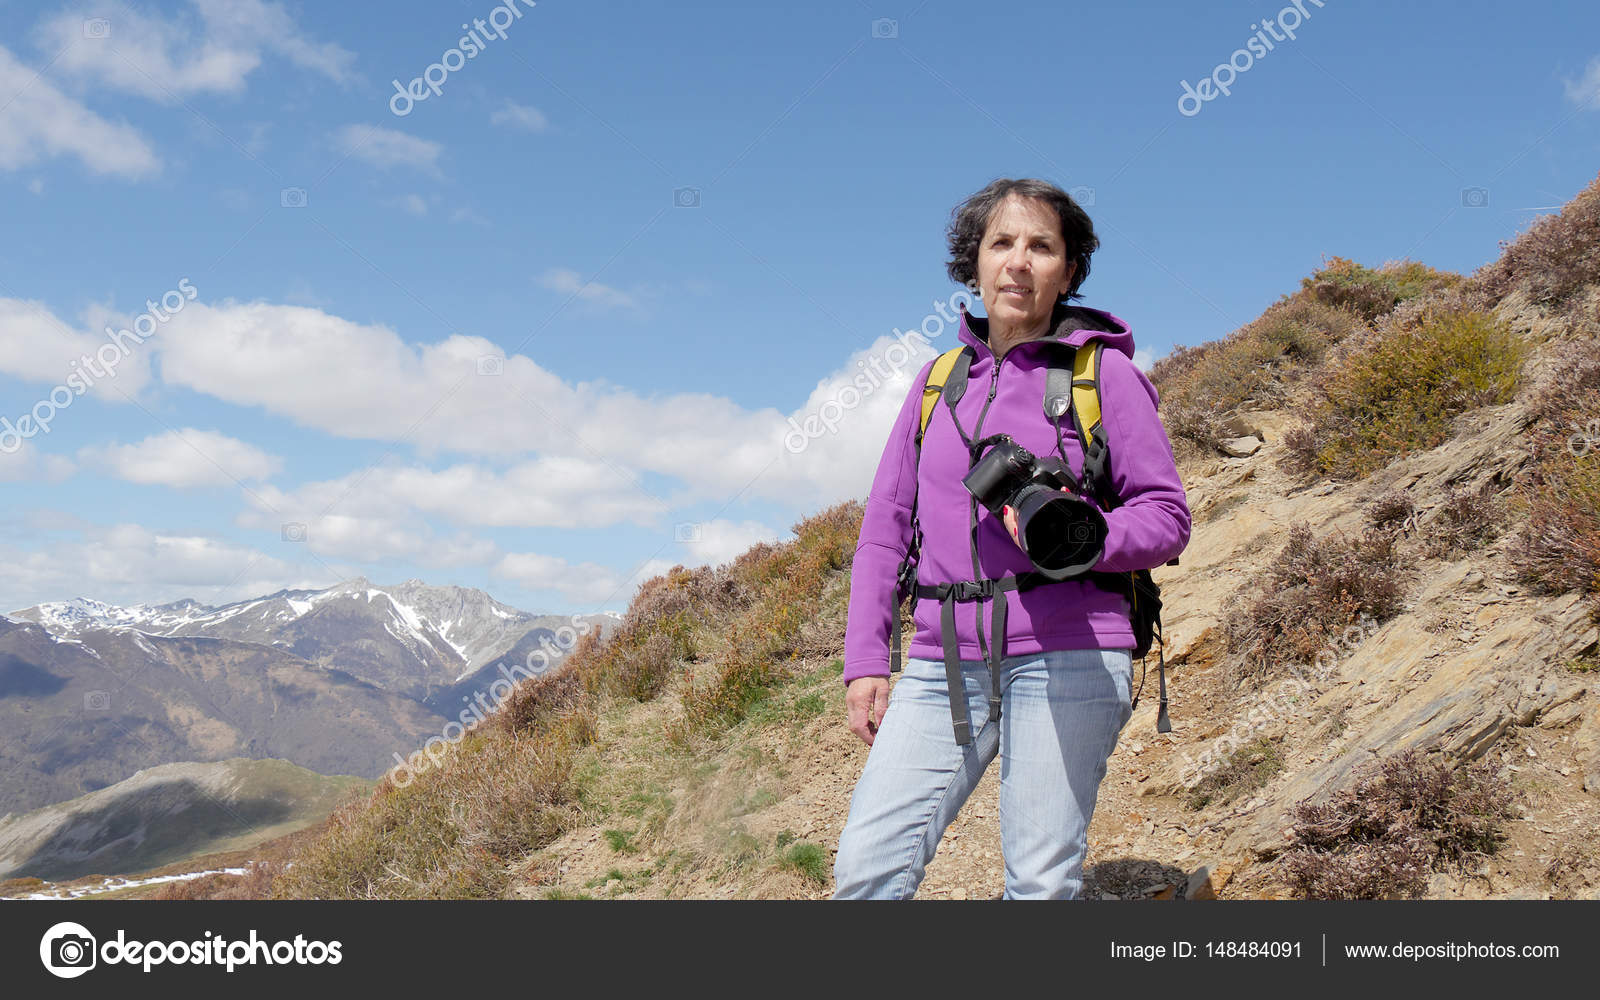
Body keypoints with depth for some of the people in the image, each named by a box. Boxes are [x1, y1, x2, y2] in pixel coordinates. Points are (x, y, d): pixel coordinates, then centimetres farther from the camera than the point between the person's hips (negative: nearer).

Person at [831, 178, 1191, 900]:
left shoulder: (1103, 370, 4)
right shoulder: (939, 379, 15)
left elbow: (1166, 517, 3)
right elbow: (887, 524, 16)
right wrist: (864, 661, 8)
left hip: (1065, 657, -3)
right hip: (944, 664, 3)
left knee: (1042, 883, -3)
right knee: (865, 870, -7)